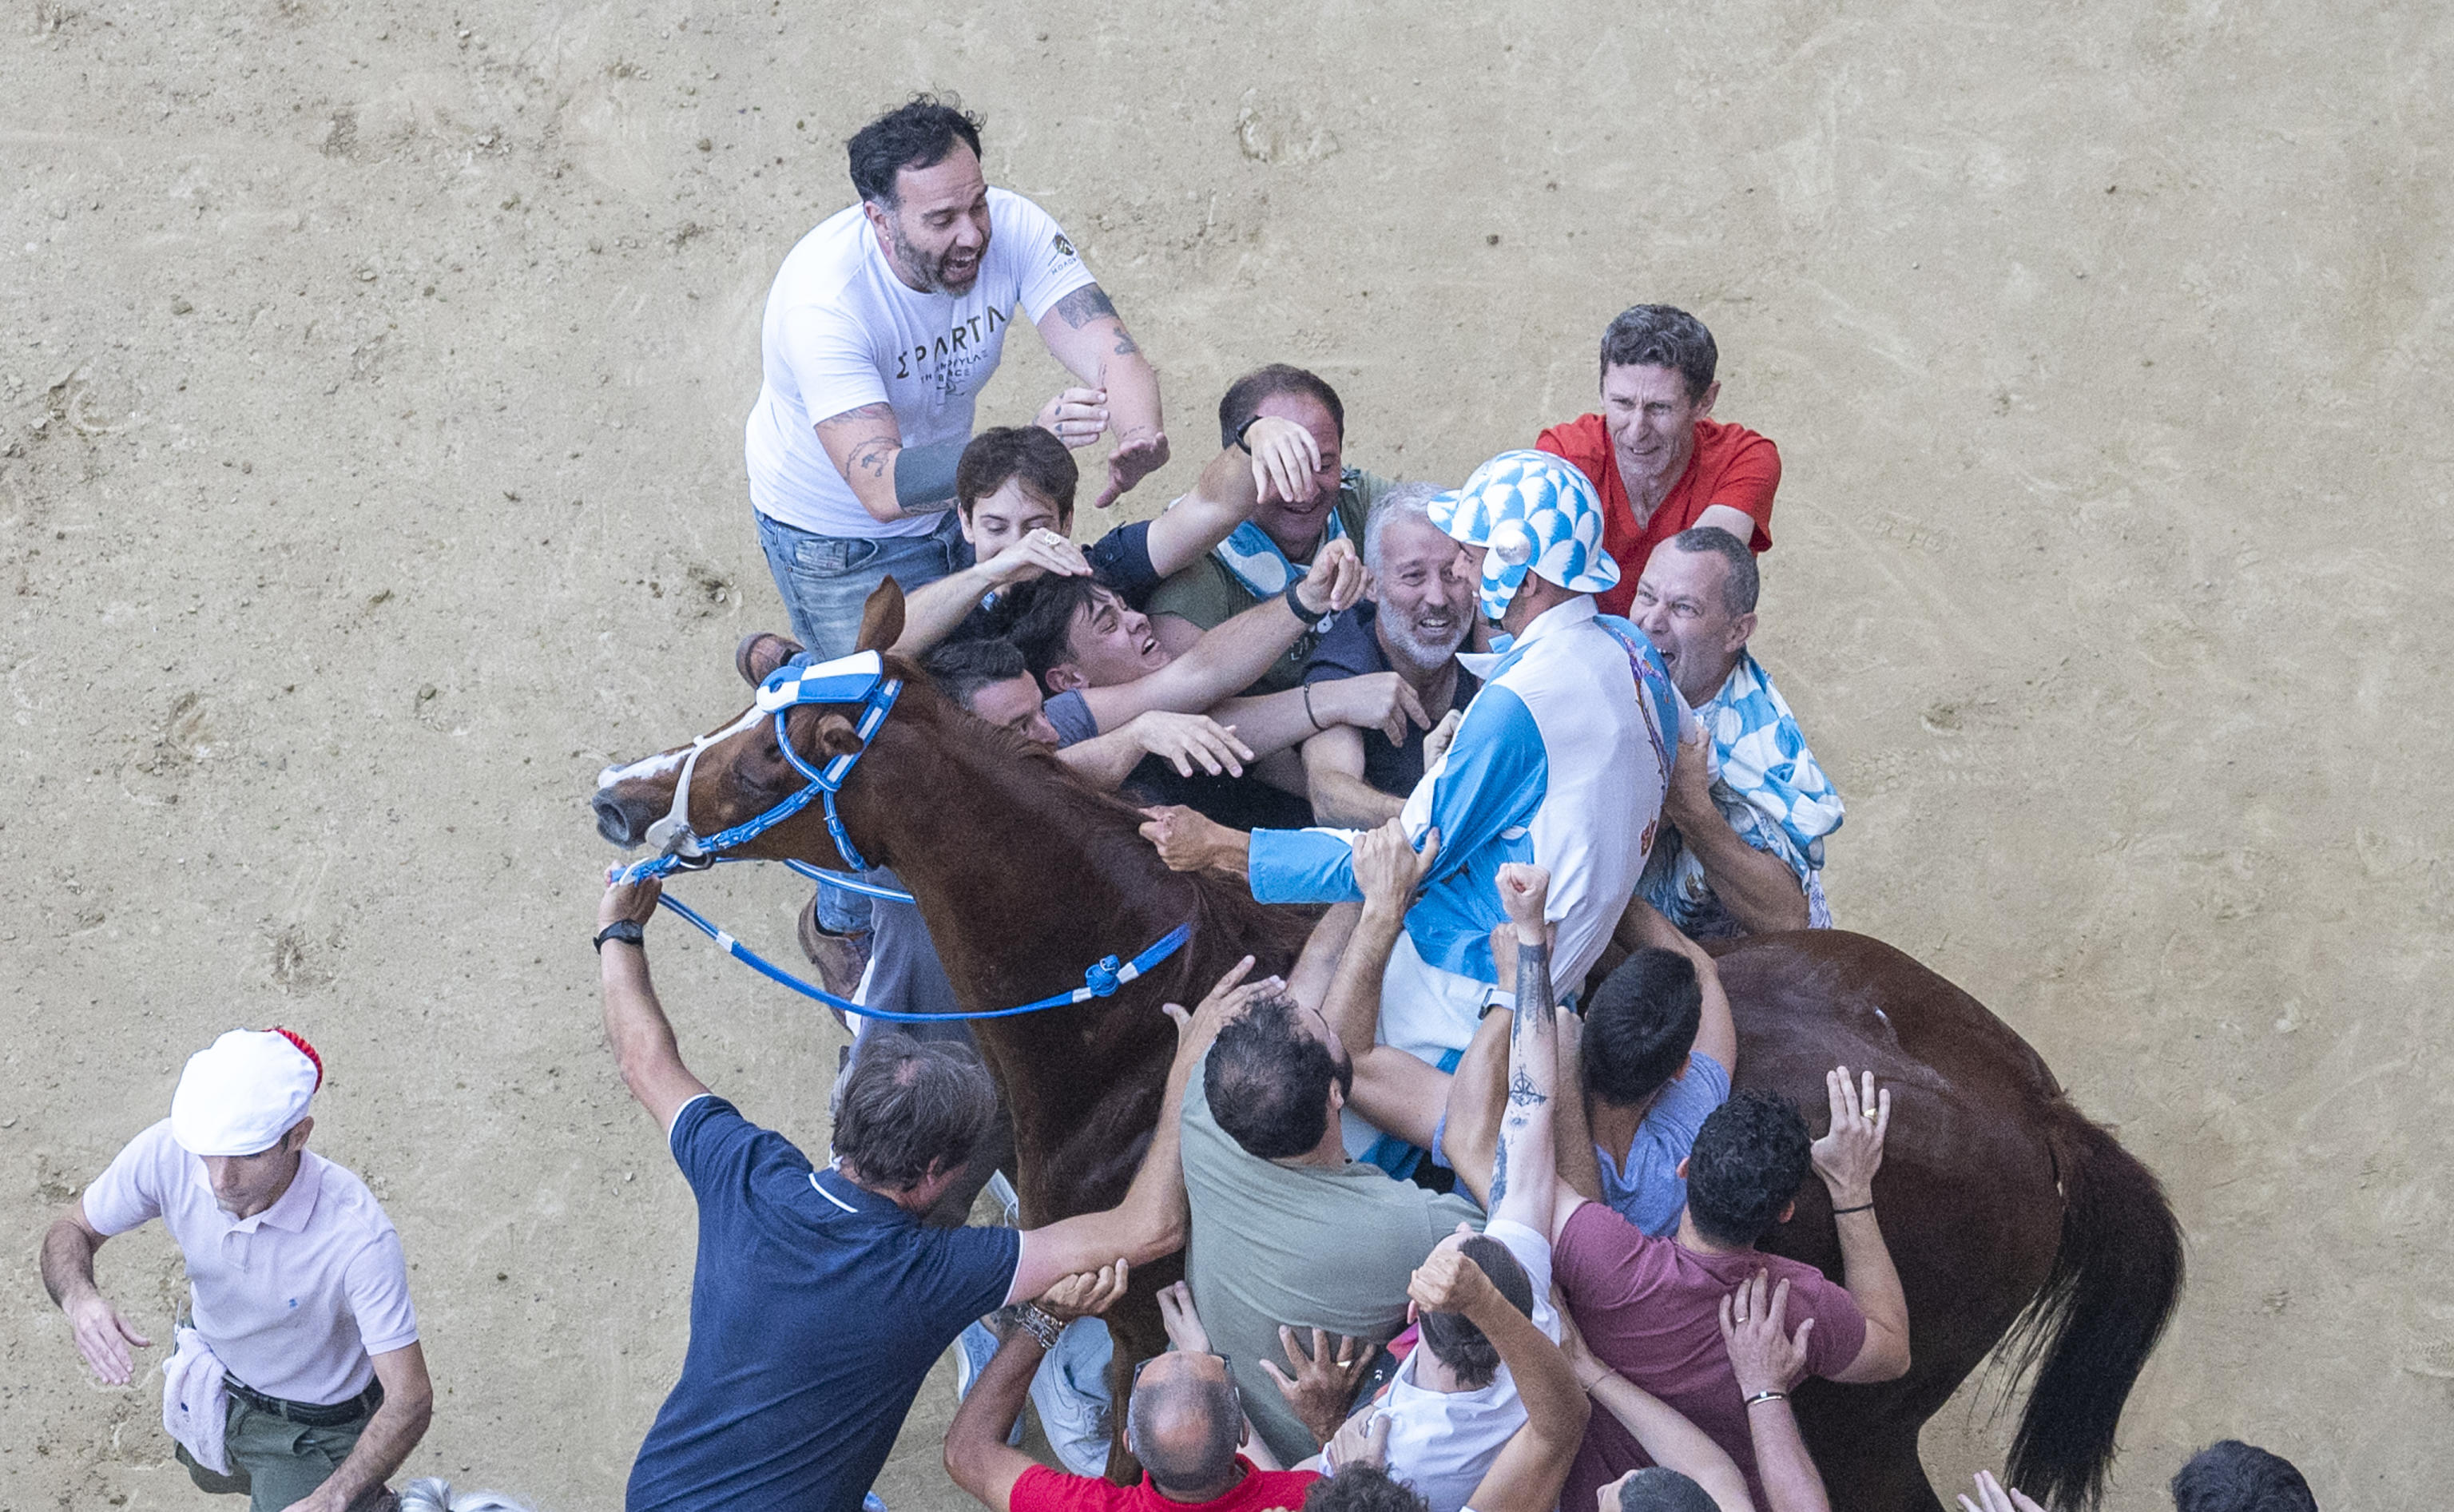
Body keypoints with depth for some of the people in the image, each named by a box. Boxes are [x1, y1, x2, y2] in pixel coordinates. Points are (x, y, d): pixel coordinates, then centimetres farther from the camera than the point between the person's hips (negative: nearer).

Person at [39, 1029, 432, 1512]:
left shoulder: (359, 1234, -43)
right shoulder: (168, 1153, -31)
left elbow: (410, 1400, -38)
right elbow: (70, 1232, -12)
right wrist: (79, 1298, -37)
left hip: (312, 1426, -5)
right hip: (212, 1380, 5)